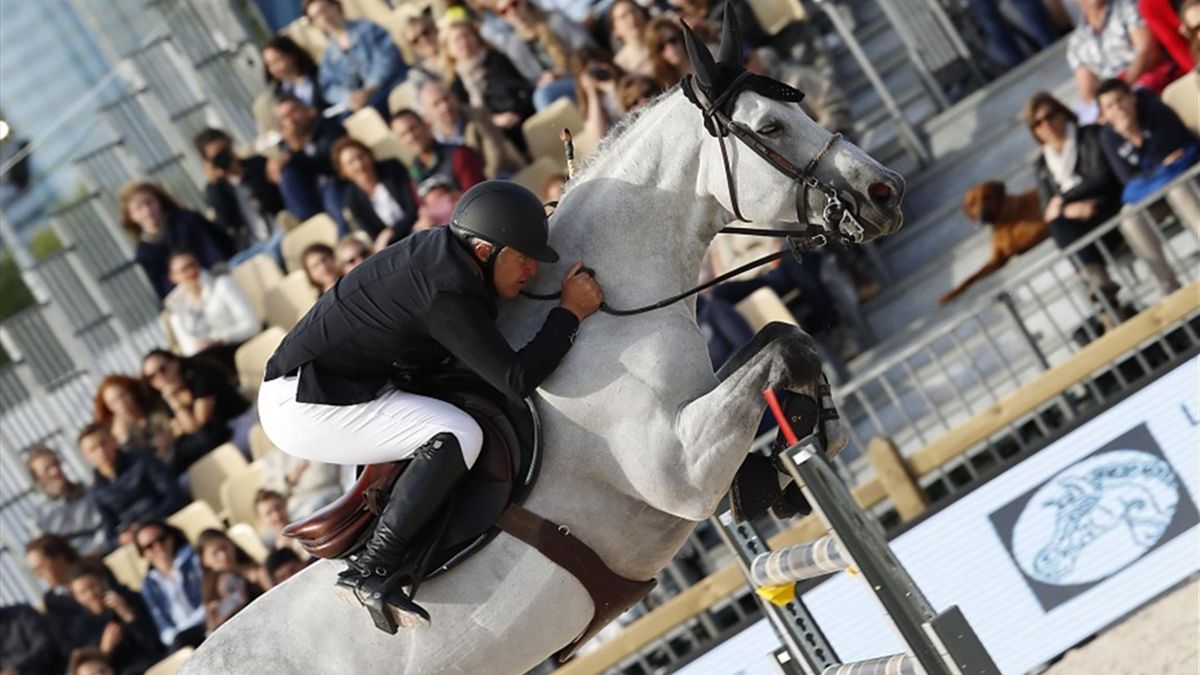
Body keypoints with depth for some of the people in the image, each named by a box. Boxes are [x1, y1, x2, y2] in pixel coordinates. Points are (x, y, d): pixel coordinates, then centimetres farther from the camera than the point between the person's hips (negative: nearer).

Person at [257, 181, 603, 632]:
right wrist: (570, 312, -16)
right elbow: (516, 379, -26)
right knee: (458, 437, -23)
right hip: (304, 405, -10)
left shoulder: (443, 251, 4)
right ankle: (371, 572, -22)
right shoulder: (446, 292, -24)